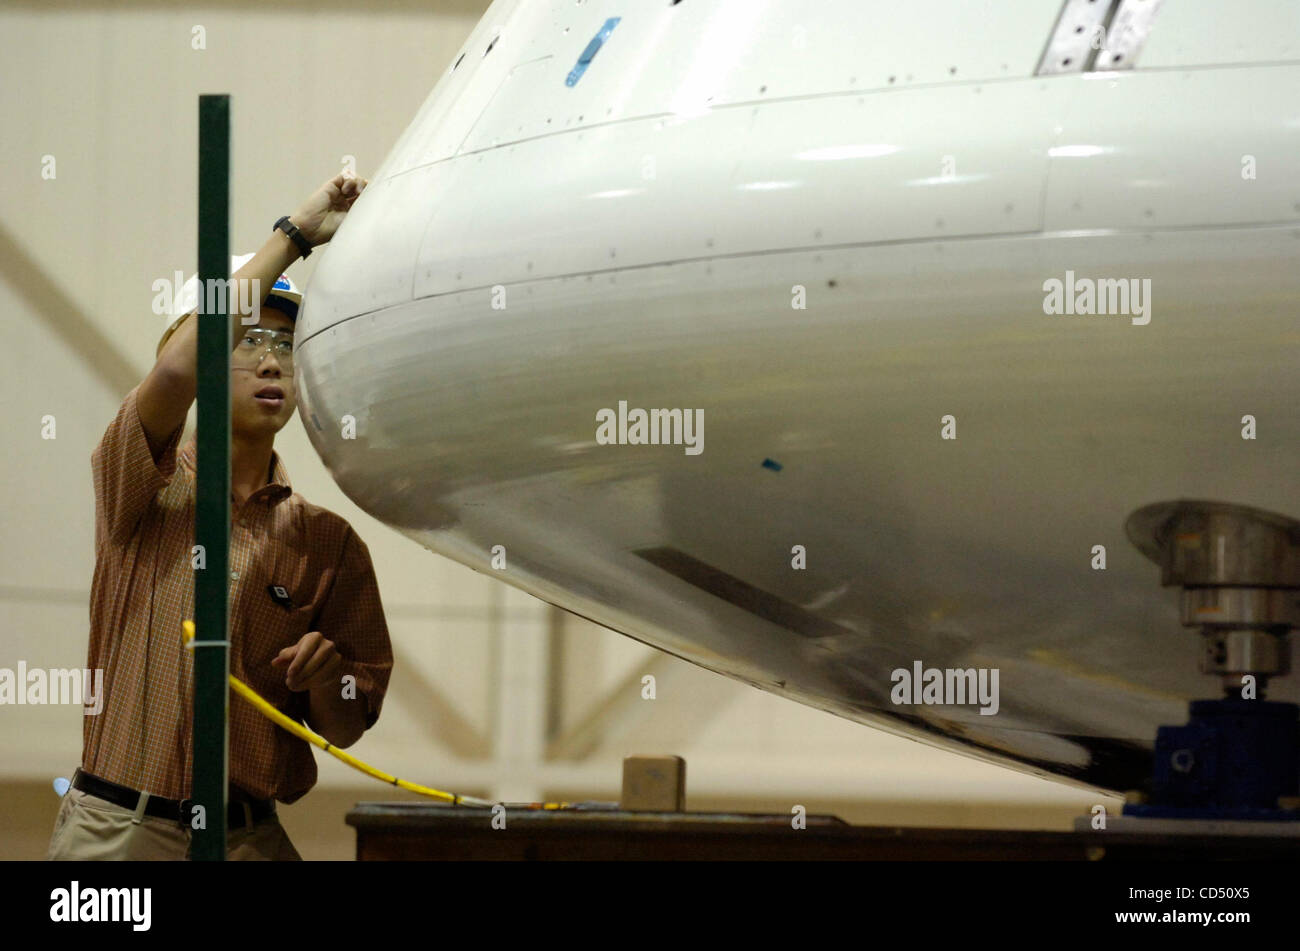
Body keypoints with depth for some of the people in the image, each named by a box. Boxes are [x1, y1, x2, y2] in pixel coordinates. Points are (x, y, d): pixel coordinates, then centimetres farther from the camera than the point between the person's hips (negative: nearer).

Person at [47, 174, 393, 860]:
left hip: (250, 837, 3)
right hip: (116, 831, -3)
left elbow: (346, 728, 10)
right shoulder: (151, 487, 2)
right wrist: (294, 236, -15)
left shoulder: (326, 542, 9)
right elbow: (176, 369, -20)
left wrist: (324, 672, -14)